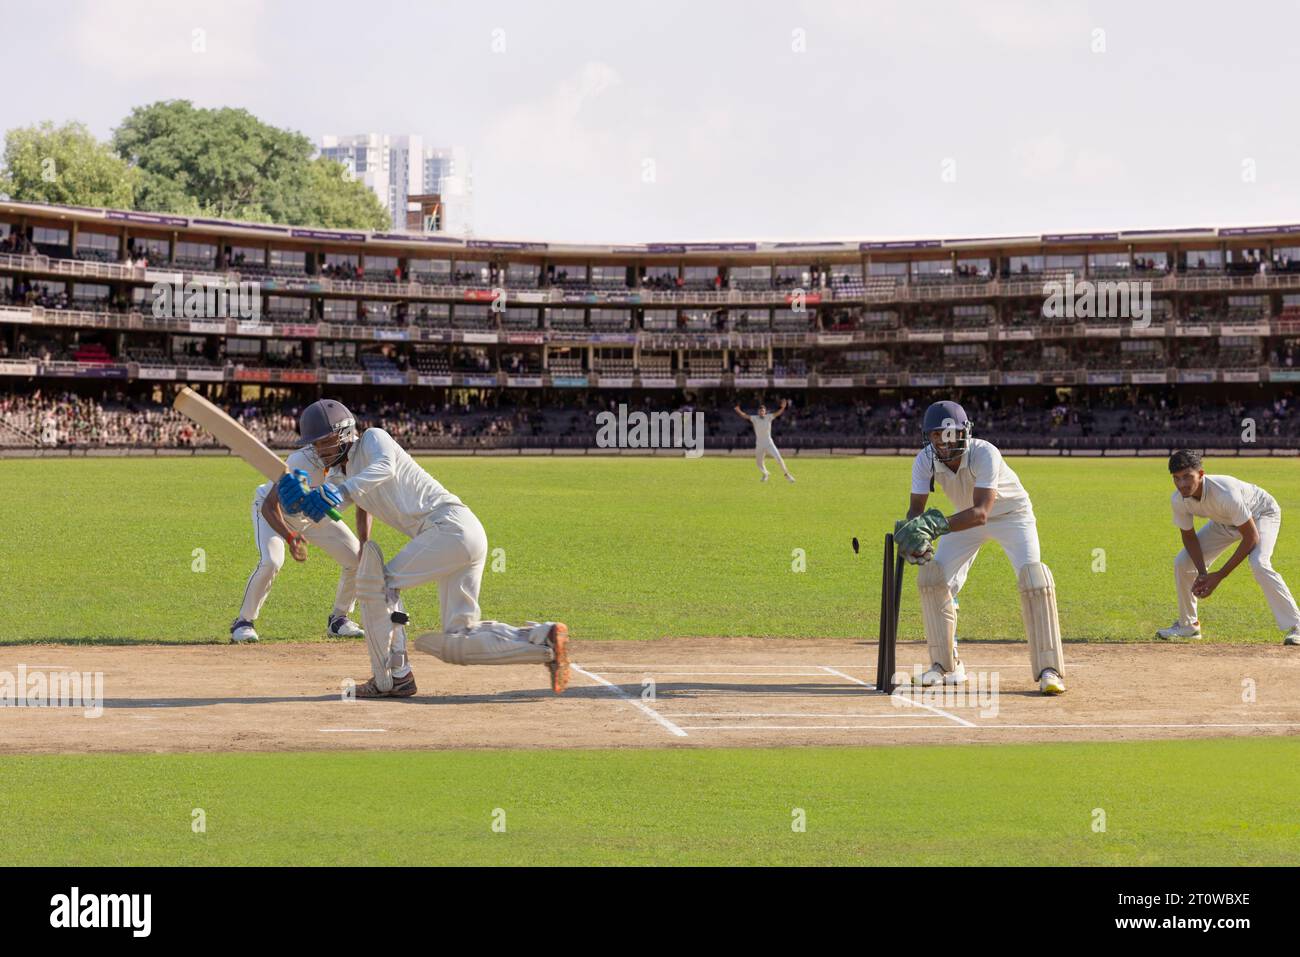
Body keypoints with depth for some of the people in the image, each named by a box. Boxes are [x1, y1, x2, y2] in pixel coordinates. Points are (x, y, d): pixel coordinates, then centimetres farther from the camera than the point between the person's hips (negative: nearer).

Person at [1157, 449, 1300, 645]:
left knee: (1259, 564, -32)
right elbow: (1189, 537, -6)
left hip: (1261, 513, -7)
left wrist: (1219, 576, -32)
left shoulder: (1224, 493, -42)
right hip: (1224, 522, 7)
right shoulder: (1178, 500, -23)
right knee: (1182, 562, -1)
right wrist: (1202, 573, -23)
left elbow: (1251, 537, -34)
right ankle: (1188, 625, 19)